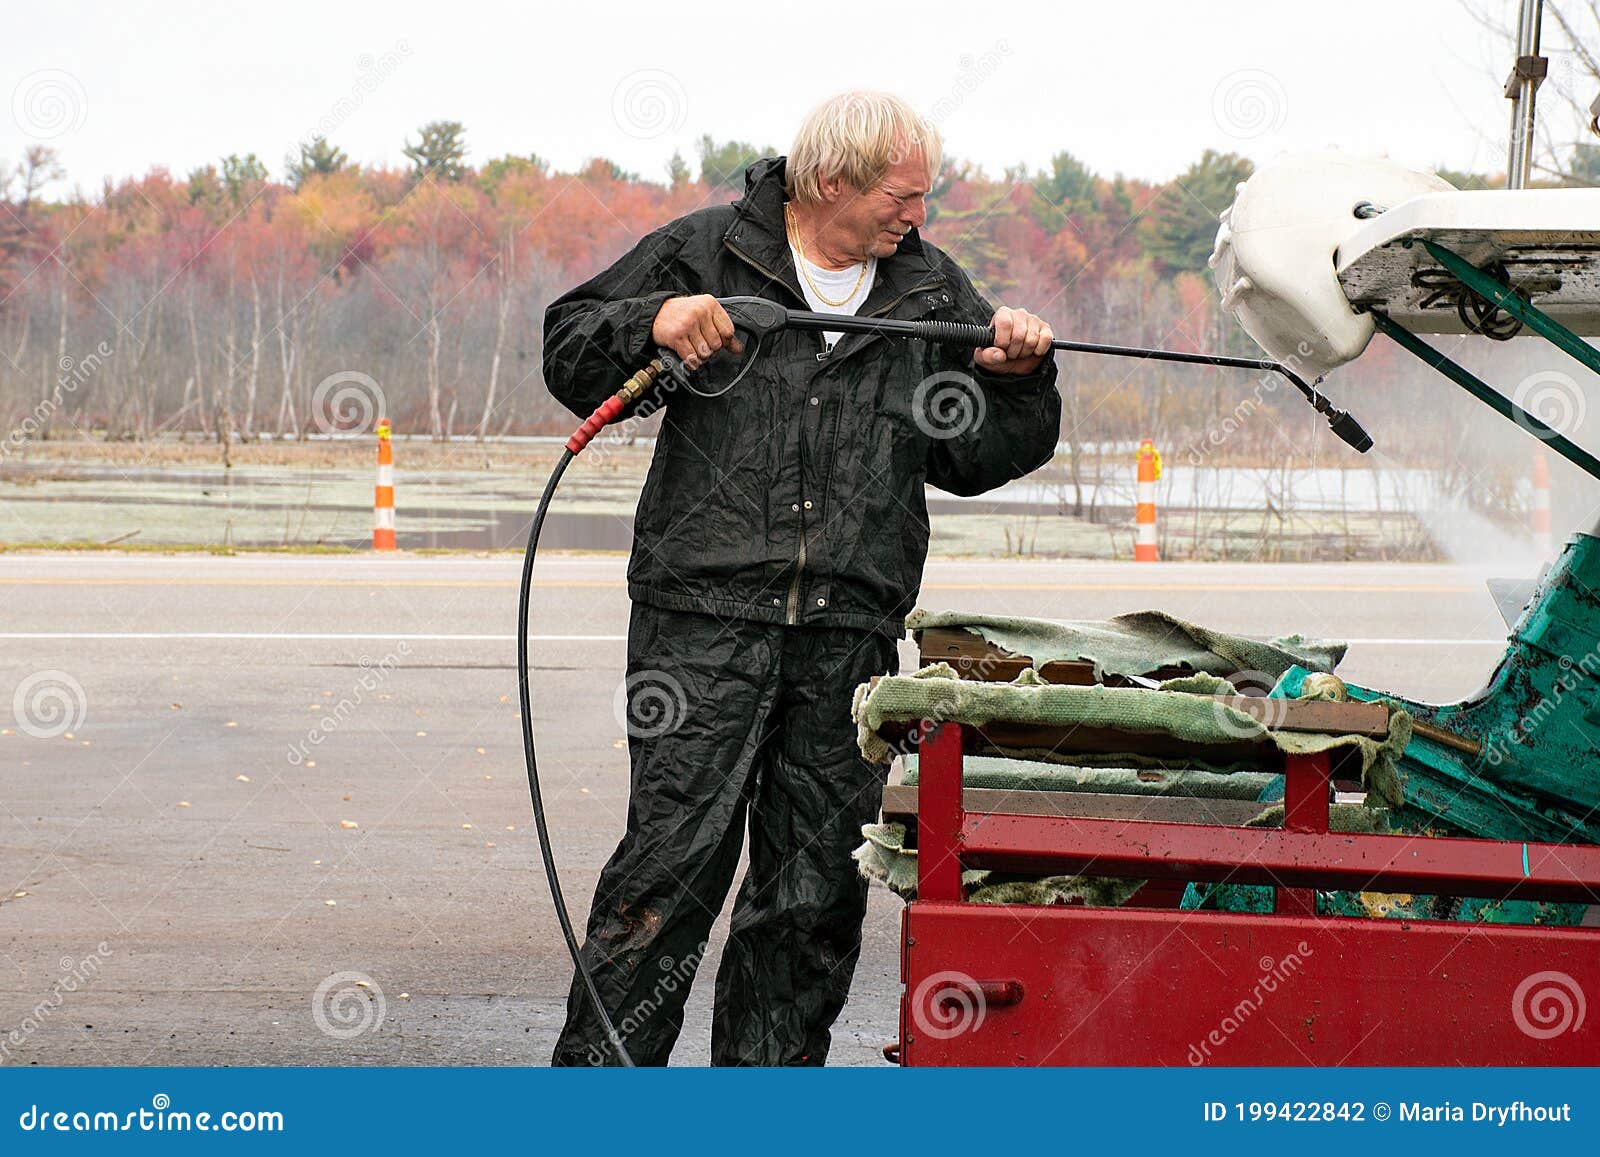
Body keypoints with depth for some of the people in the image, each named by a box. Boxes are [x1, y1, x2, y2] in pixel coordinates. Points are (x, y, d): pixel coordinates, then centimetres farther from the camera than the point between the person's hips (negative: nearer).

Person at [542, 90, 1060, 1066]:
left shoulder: (933, 291, 15)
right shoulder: (705, 251, 5)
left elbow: (971, 457, 16)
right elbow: (571, 353, 8)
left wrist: (1015, 379, -2)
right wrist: (653, 323, -10)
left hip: (851, 635, 4)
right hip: (706, 619, -4)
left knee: (819, 883, 6)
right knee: (675, 856, -9)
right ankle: (598, 1068, 0)